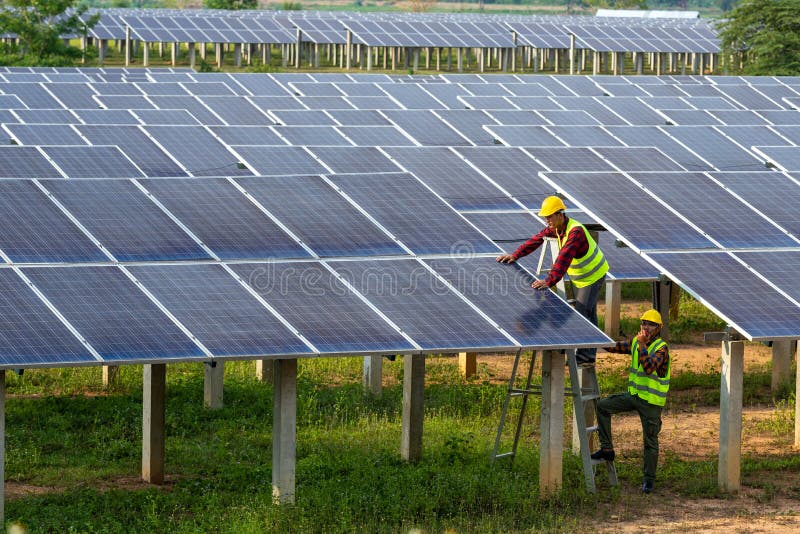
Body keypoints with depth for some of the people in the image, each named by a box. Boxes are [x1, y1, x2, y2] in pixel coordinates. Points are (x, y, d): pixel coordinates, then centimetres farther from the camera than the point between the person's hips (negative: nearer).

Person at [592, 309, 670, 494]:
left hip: (651, 401, -7)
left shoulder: (661, 348, -17)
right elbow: (614, 347, 14)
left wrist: (642, 344, -30)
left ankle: (649, 479, 13)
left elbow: (649, 367, -33)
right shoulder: (636, 342, 5)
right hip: (634, 395, 7)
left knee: (650, 441, 1)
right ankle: (607, 449, 4)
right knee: (602, 406, -1)